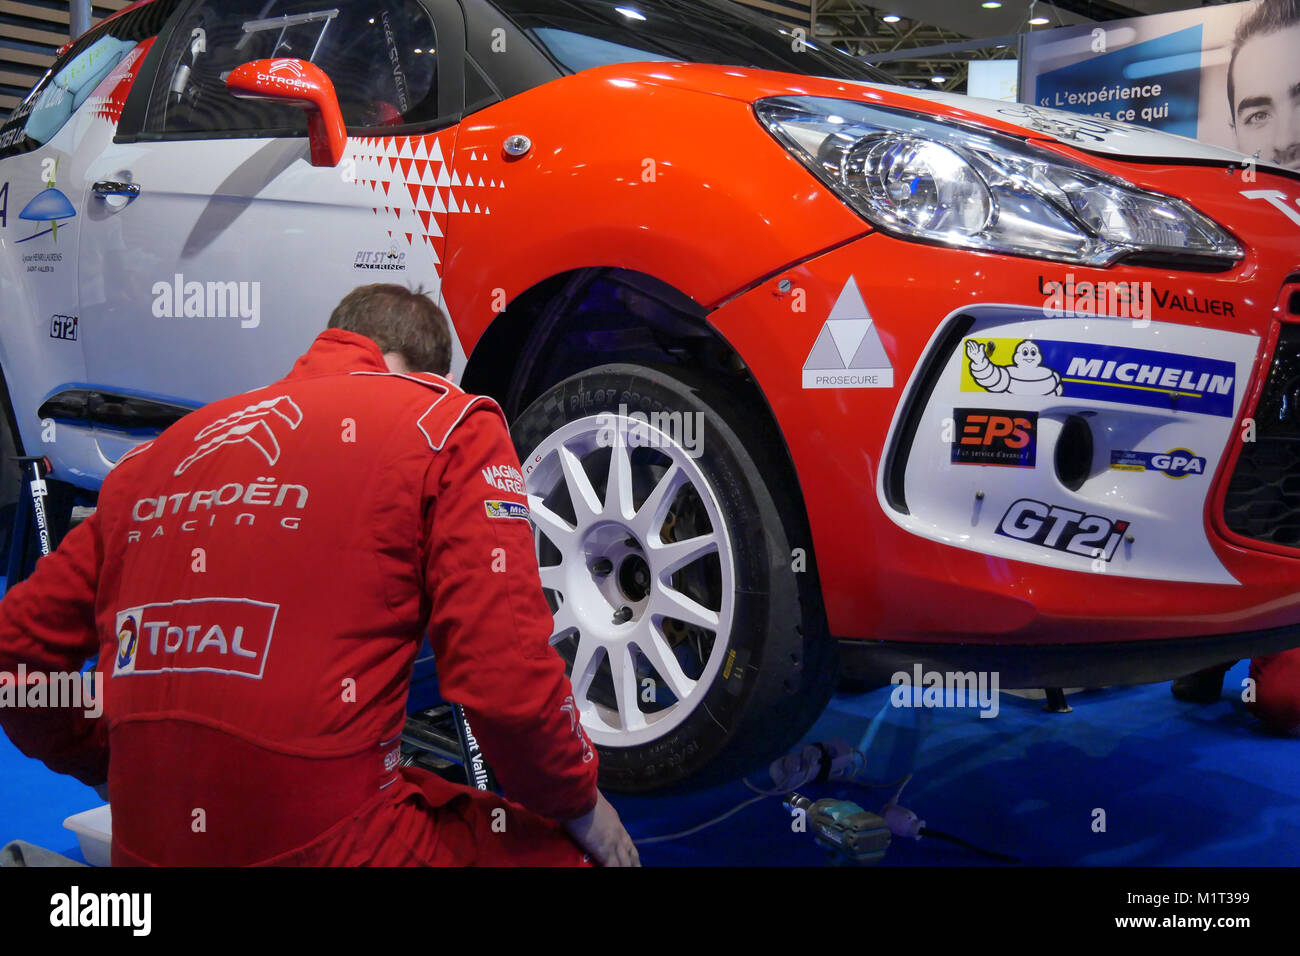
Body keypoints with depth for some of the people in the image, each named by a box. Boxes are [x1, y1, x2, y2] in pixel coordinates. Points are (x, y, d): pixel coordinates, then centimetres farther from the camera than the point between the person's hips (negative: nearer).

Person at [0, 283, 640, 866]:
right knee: (587, 849, 11)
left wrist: (112, 766, 31)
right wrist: (578, 804, 4)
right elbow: (507, 681, -13)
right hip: (323, 845, -6)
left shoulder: (163, 451, 12)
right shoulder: (448, 422, -4)